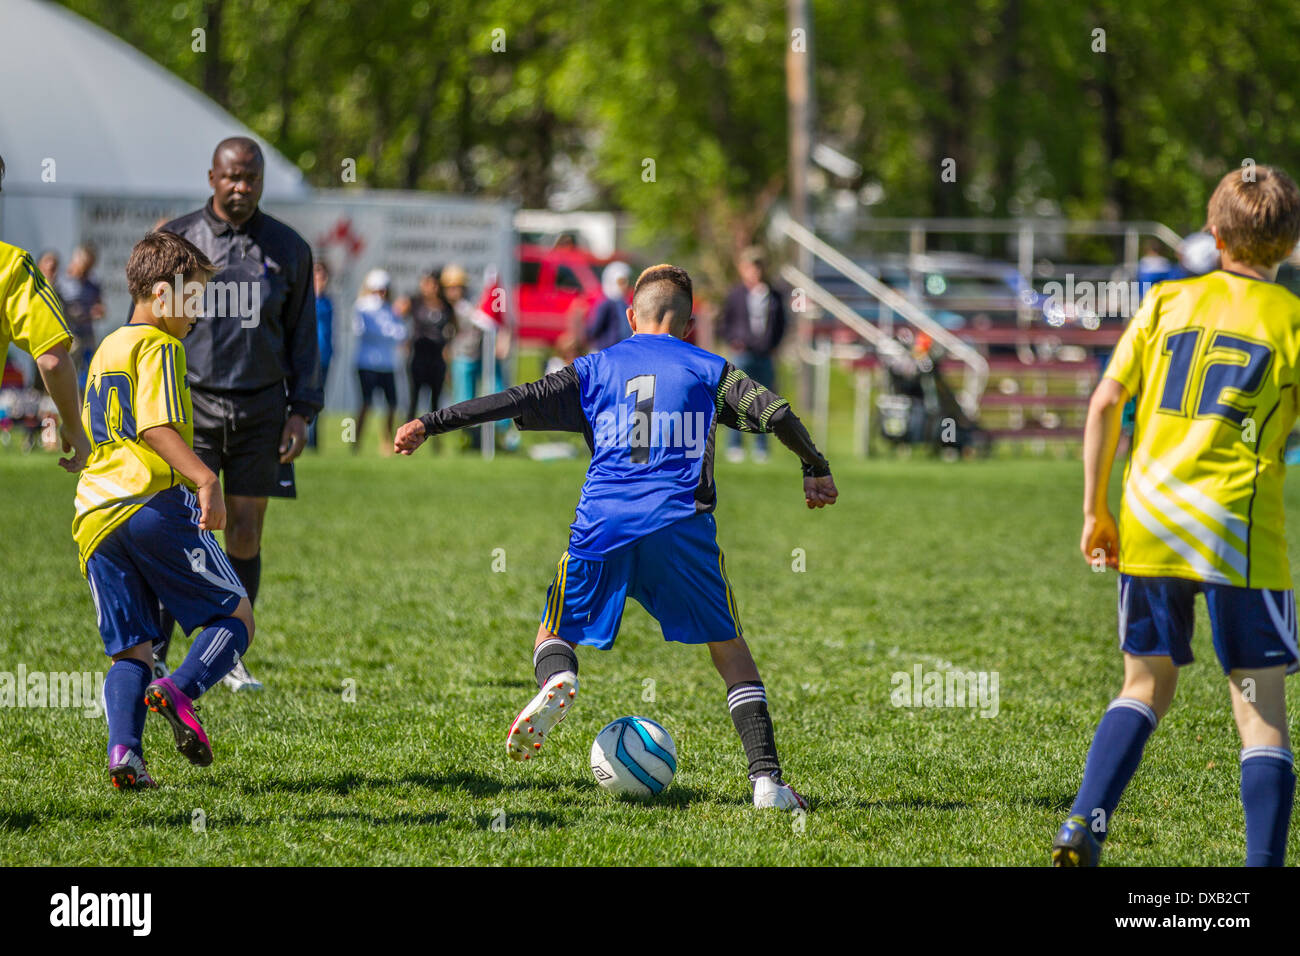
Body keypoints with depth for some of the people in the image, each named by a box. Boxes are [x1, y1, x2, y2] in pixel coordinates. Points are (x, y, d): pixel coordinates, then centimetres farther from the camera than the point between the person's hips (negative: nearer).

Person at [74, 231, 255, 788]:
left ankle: (123, 749, -14)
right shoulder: (158, 347, -3)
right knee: (235, 617, 2)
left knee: (130, 650, 8)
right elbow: (156, 426, -17)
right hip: (155, 505, -8)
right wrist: (205, 480, -27)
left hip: (95, 515, 8)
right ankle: (180, 690, -24)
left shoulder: (106, 349, 24)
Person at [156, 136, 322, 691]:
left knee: (245, 534, 3)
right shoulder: (175, 240, 3)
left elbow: (303, 335, 12)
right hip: (190, 405, -2)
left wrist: (302, 411, 4)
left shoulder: (287, 249, 7)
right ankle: (153, 656, -5)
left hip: (261, 410, 2)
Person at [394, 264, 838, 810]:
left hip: (603, 526, 1)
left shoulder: (596, 370, 17)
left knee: (555, 633, 19)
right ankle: (766, 780, -1)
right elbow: (773, 412, 4)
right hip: (682, 525, 0)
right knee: (729, 650, 11)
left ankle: (555, 679, -19)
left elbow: (522, 402, 8)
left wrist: (432, 424, 8)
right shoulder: (708, 369, 15)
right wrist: (817, 470, 15)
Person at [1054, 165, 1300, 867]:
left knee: (1147, 684, 17)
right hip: (1241, 530, -3)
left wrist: (1095, 508, 13)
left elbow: (1105, 403, 6)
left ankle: (1083, 827, 2)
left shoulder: (1168, 301, 9)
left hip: (1149, 523, 3)